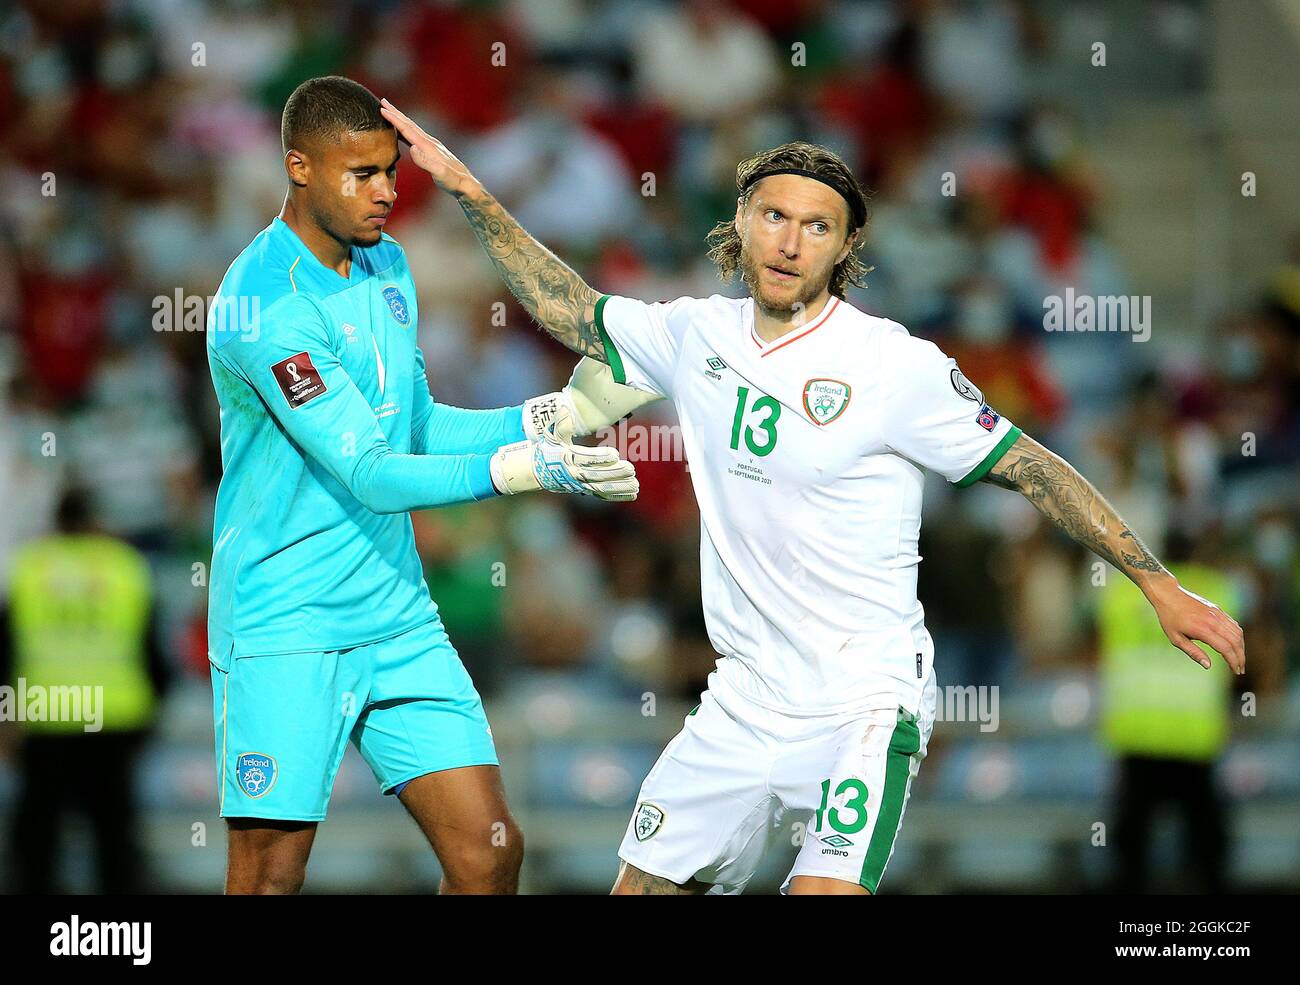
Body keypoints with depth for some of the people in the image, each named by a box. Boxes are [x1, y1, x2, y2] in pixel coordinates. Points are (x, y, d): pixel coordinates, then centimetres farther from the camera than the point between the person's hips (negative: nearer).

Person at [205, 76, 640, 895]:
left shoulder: (386, 263, 10)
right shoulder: (262, 306, -18)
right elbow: (372, 475, -21)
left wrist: (538, 419, 4)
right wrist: (520, 469, -28)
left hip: (396, 614, 7)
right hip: (283, 633, -7)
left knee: (490, 852, 0)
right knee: (271, 873, -6)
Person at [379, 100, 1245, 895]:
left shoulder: (897, 367, -11)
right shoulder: (697, 337, 5)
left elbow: (1031, 468, -5)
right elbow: (571, 309, 20)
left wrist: (1160, 585, -7)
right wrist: (467, 188, 17)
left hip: (865, 703, -6)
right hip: (746, 700, 6)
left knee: (826, 889, -27)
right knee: (641, 888, 7)